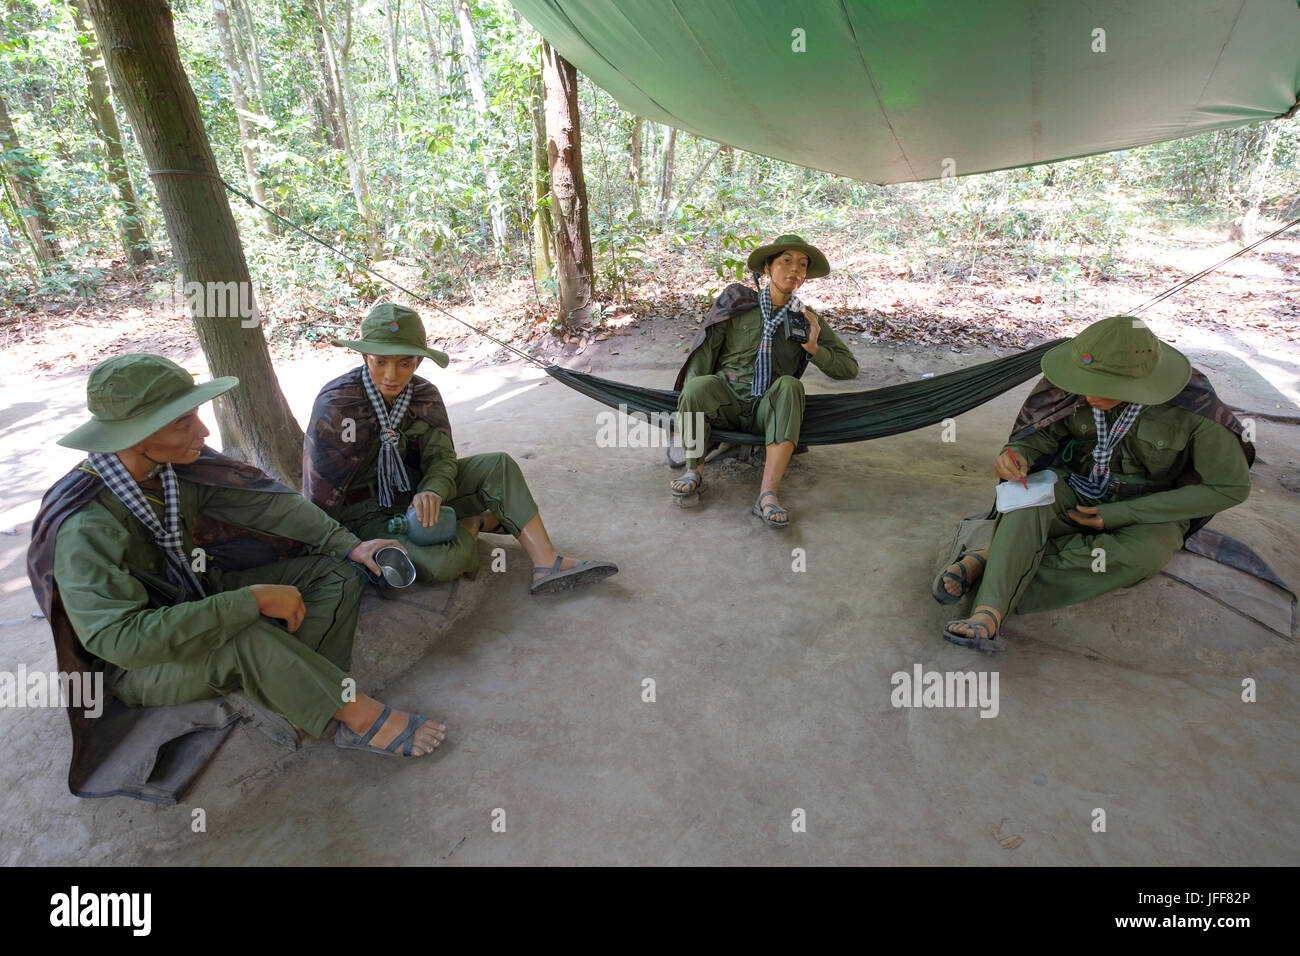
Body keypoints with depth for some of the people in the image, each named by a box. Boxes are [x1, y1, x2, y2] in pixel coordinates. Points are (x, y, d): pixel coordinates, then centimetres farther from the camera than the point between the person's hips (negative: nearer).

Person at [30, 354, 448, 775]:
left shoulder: (173, 464, -14)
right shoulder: (86, 527, -32)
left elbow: (263, 500, -8)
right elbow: (120, 638, -39)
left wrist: (350, 546, -15)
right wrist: (251, 599, -39)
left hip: (198, 597, 7)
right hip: (136, 665, -7)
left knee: (335, 574, -7)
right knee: (246, 637, -39)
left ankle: (272, 694, -19)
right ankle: (353, 713, -21)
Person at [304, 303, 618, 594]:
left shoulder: (424, 395, -7)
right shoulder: (335, 404, -22)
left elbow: (441, 457, -7)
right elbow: (320, 489, -18)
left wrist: (432, 491, -29)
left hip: (411, 491, 6)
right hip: (364, 514, -5)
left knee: (498, 466, -14)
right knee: (446, 561, -33)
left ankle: (547, 564, -20)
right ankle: (476, 522, 2)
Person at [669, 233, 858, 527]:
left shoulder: (807, 319, 10)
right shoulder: (738, 301, 5)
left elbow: (849, 368, 12)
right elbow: (705, 347, 3)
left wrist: (815, 349, -7)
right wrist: (694, 398, -11)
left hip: (768, 407, 1)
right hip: (726, 395, -1)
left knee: (790, 385, -33)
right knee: (697, 388, -34)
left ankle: (768, 494, -42)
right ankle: (694, 470, -12)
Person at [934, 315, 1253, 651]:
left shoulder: (1194, 406, -23)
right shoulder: (1077, 388, -17)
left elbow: (1233, 487, -16)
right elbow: (1042, 432, -2)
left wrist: (1118, 514, -20)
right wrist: (1017, 455, -29)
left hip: (1149, 510, -1)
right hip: (1079, 490, 1)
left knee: (1144, 555, -37)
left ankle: (991, 559, -33)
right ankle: (987, 615, -48)